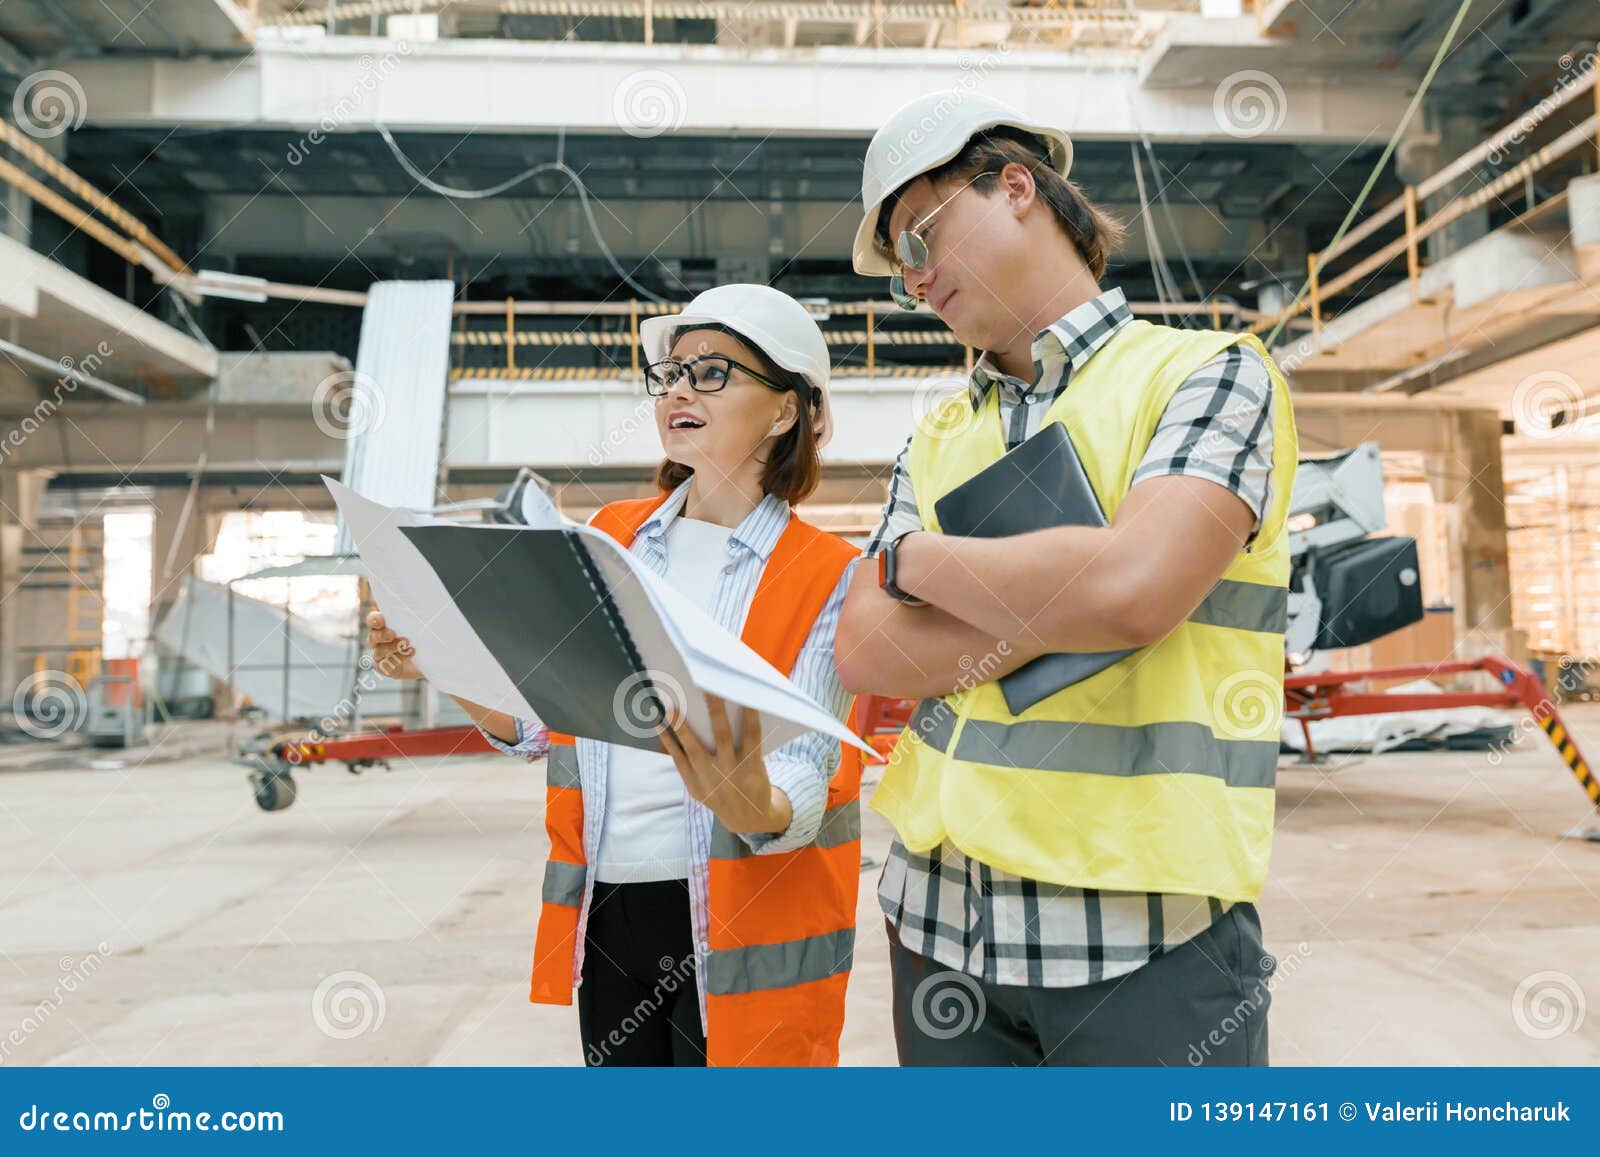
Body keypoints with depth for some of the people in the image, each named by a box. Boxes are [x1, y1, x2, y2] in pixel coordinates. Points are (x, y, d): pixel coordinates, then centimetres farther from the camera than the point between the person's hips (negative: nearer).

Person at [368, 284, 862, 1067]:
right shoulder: (610, 536, 6)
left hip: (736, 927, -3)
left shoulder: (826, 576, -7)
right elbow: (541, 724, 9)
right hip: (603, 908, 4)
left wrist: (753, 805, -36)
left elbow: (809, 770, -14)